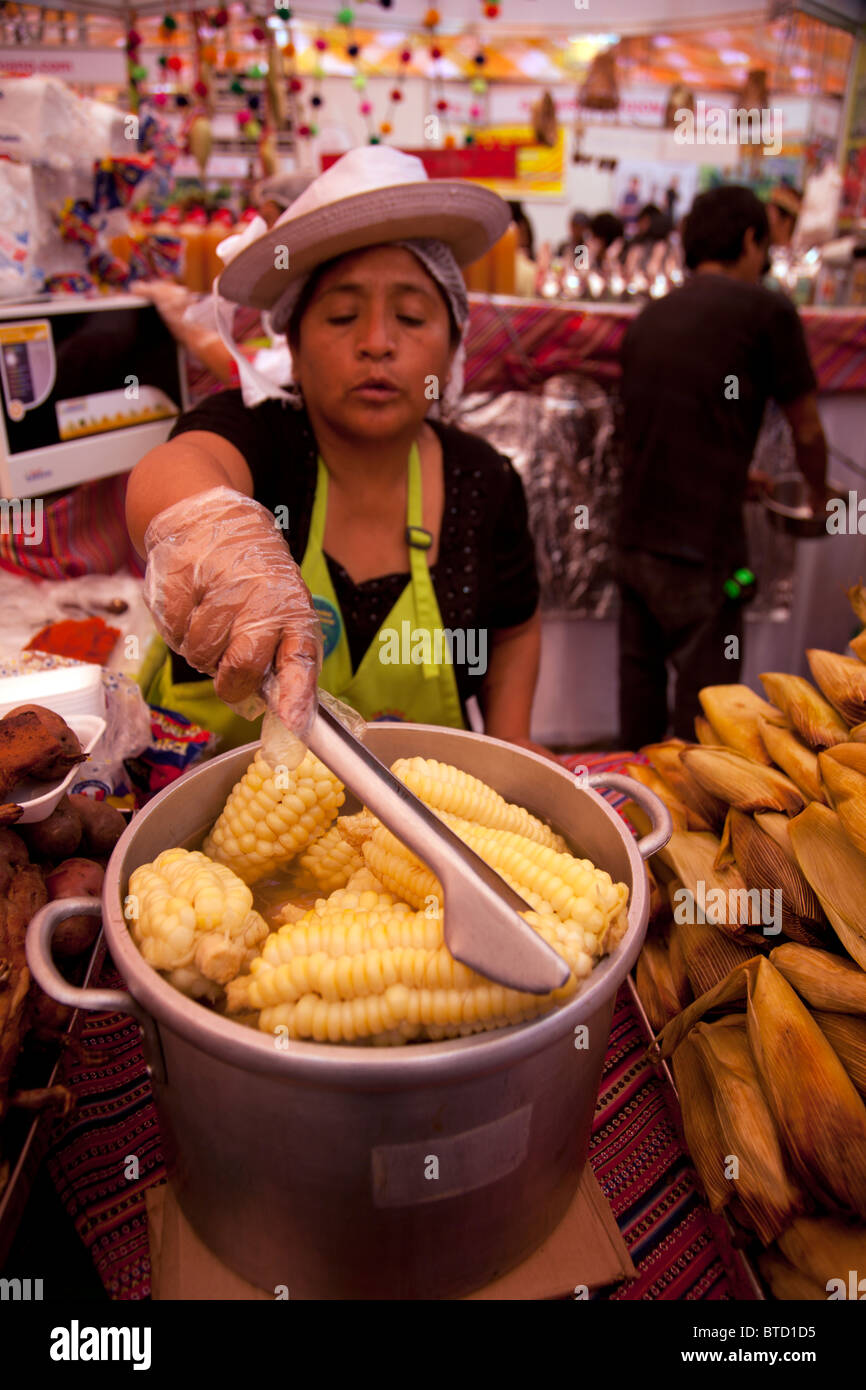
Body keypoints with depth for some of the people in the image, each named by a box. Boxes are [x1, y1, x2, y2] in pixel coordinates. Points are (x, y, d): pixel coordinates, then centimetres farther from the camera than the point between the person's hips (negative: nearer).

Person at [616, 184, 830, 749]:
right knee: (703, 720, 3)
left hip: (636, 538, 7)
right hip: (701, 550, -6)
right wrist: (820, 492, 25)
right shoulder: (766, 309, -3)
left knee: (640, 698, 17)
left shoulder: (651, 316, 14)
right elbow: (807, 431, 5)